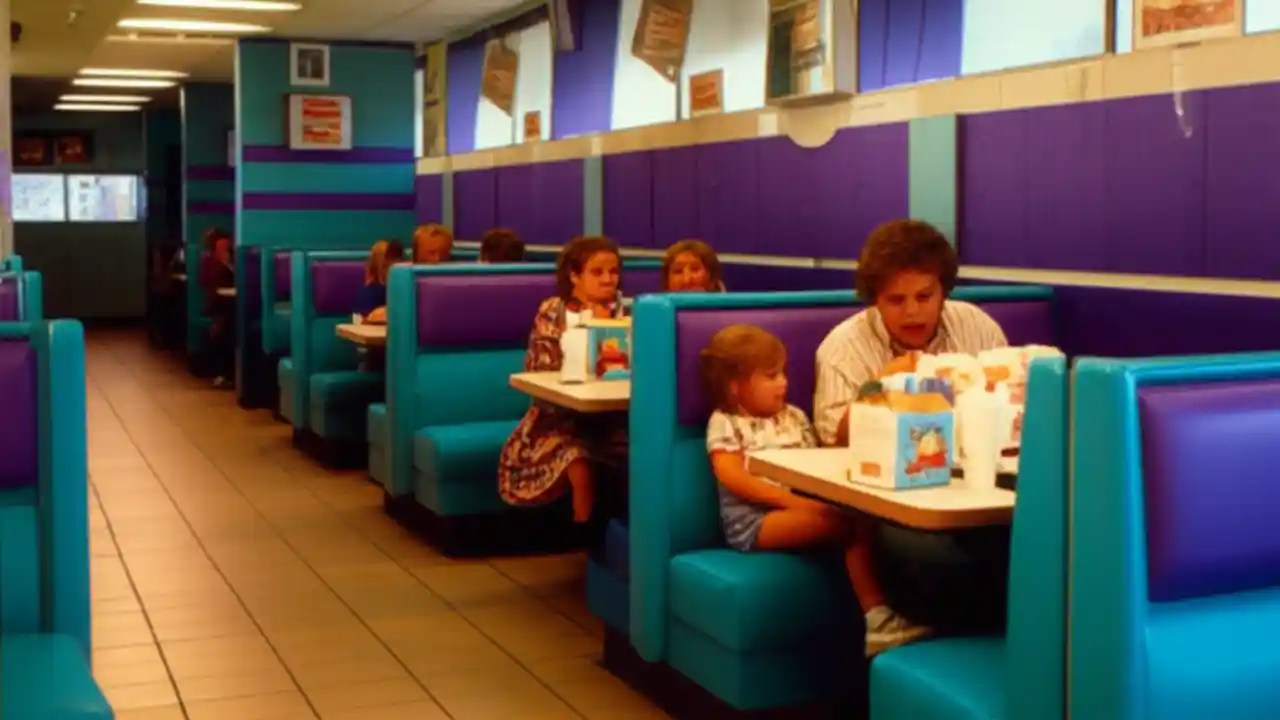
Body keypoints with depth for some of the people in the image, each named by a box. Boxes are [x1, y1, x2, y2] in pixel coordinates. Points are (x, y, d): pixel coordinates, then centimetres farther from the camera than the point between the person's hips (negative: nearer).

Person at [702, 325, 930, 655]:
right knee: (849, 524, -30)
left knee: (862, 523, -27)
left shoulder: (793, 416, 22)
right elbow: (733, 477, -12)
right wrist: (791, 500, -22)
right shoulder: (724, 422, 3)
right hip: (753, 521, -6)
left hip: (804, 512, 6)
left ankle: (877, 615, -33)